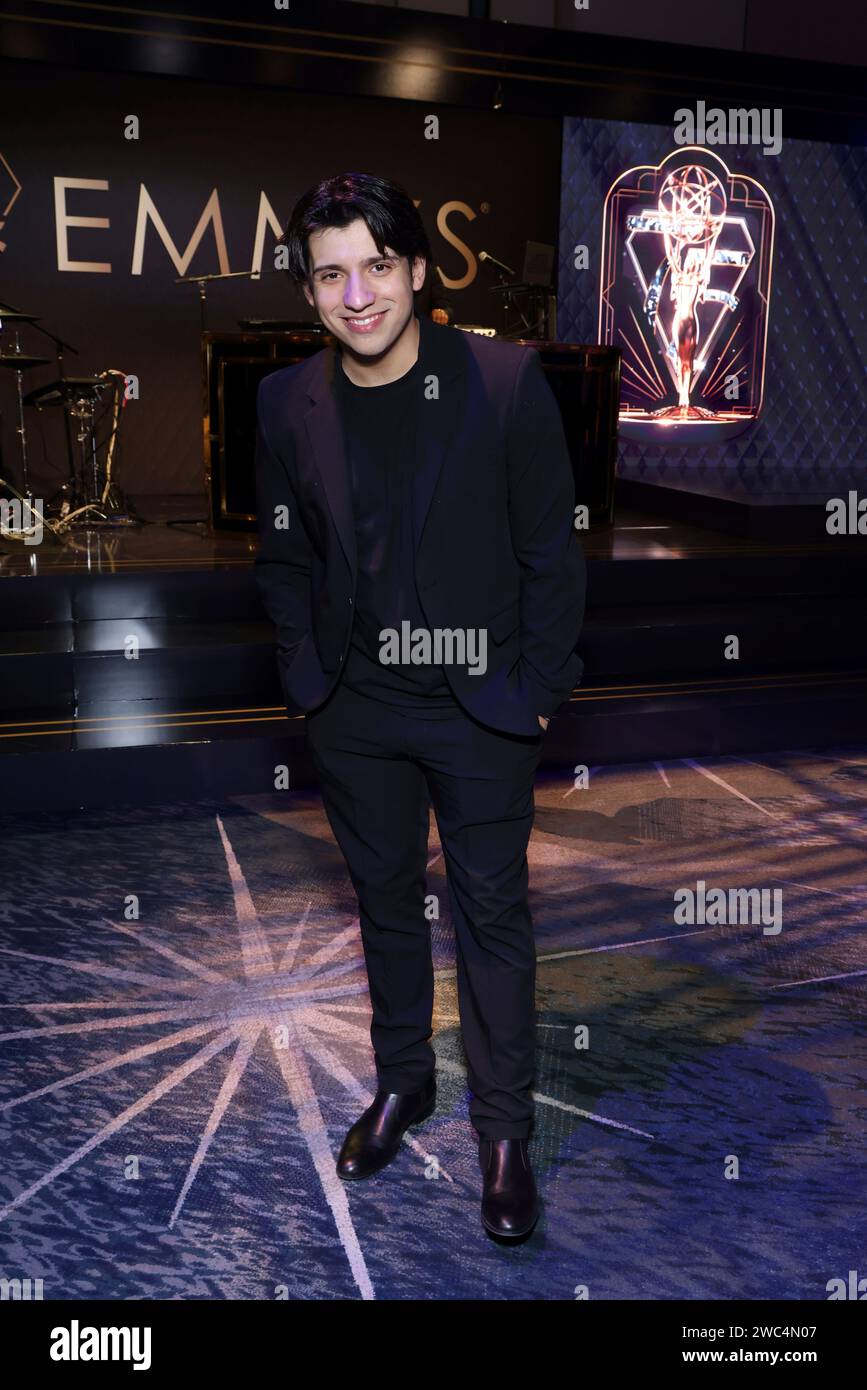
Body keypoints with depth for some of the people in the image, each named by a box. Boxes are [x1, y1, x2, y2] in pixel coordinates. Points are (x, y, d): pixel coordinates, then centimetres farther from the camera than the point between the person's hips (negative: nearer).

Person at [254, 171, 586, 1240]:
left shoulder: (505, 381, -11)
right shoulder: (287, 403, -1)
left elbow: (552, 551, -7)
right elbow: (285, 557, 9)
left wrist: (536, 690, -9)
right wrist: (307, 677, 2)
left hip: (482, 710, -3)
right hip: (355, 712, 4)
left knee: (492, 914, 6)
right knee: (385, 900, 18)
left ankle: (504, 1130, 24)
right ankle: (402, 1082, 40)